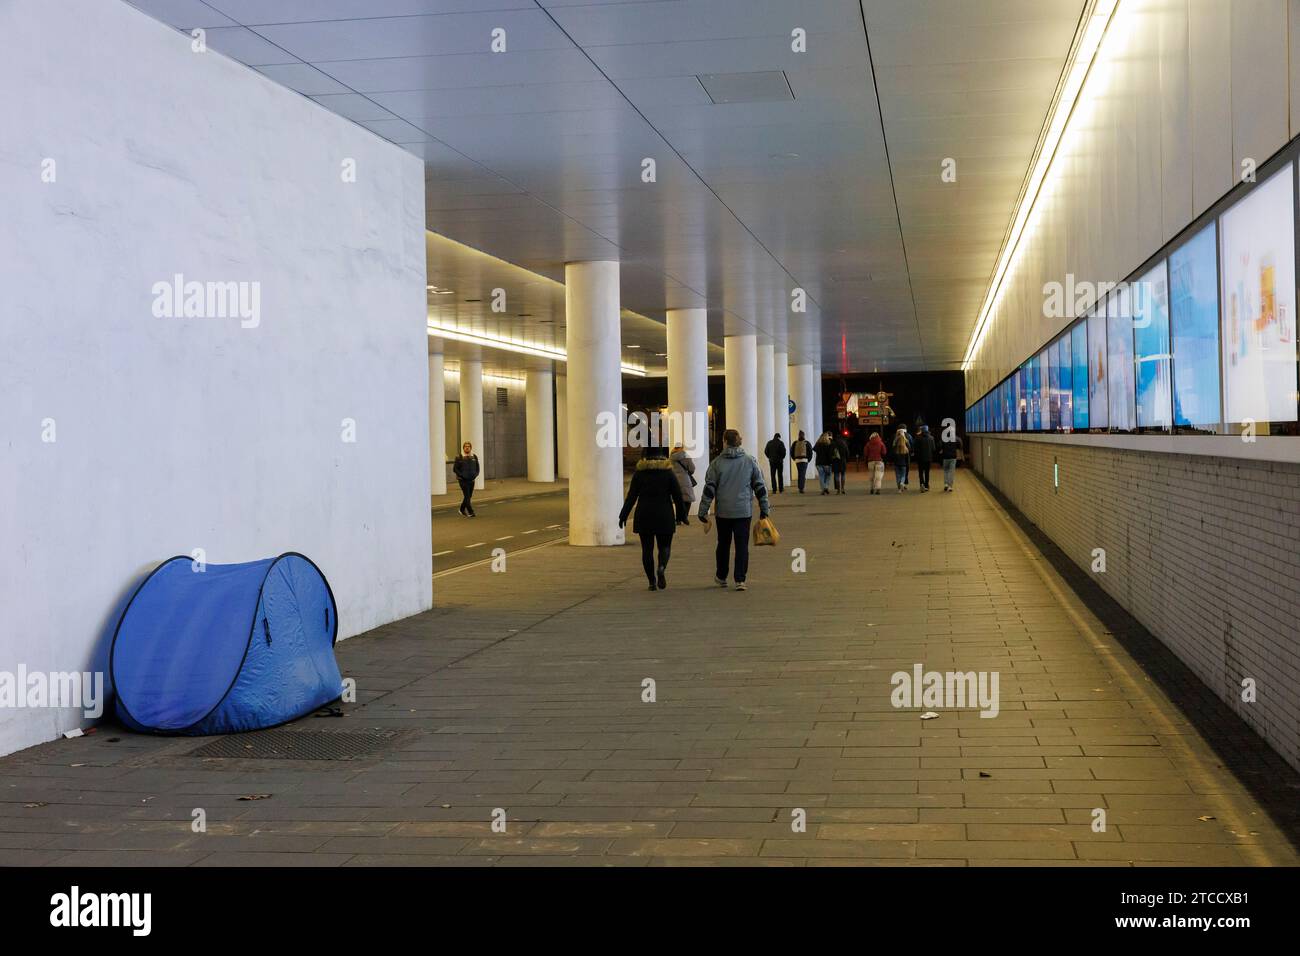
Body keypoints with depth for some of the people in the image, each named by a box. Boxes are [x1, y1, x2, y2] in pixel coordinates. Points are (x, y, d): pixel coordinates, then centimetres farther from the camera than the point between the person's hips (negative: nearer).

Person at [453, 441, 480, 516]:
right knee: (467, 496, -10)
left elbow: (477, 468, 15)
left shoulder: (474, 457, 7)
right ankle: (470, 512, -9)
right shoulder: (459, 458, -5)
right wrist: (462, 475, -13)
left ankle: (462, 509, 29)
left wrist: (475, 475, -2)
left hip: (471, 480, 5)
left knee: (469, 496, 10)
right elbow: (455, 469, -4)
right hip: (463, 480, -5)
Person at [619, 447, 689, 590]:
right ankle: (661, 567, -20)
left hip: (644, 516, 0)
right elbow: (678, 496, -1)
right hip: (664, 516, 0)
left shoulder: (639, 473, -1)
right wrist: (681, 515, 8)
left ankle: (652, 581, 4)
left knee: (647, 548, 7)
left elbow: (631, 496, -2)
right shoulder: (668, 472, -2)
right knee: (665, 546, 11)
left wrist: (623, 515, 3)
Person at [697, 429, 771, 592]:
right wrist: (764, 508, 13)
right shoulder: (750, 461, 0)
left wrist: (703, 511, 2)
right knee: (742, 545, 2)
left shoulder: (717, 463, -5)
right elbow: (760, 486, 4)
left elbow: (709, 489, -4)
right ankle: (740, 580, -5)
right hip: (744, 511, 0)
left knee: (723, 544, 15)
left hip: (723, 512, 0)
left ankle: (721, 577, 27)